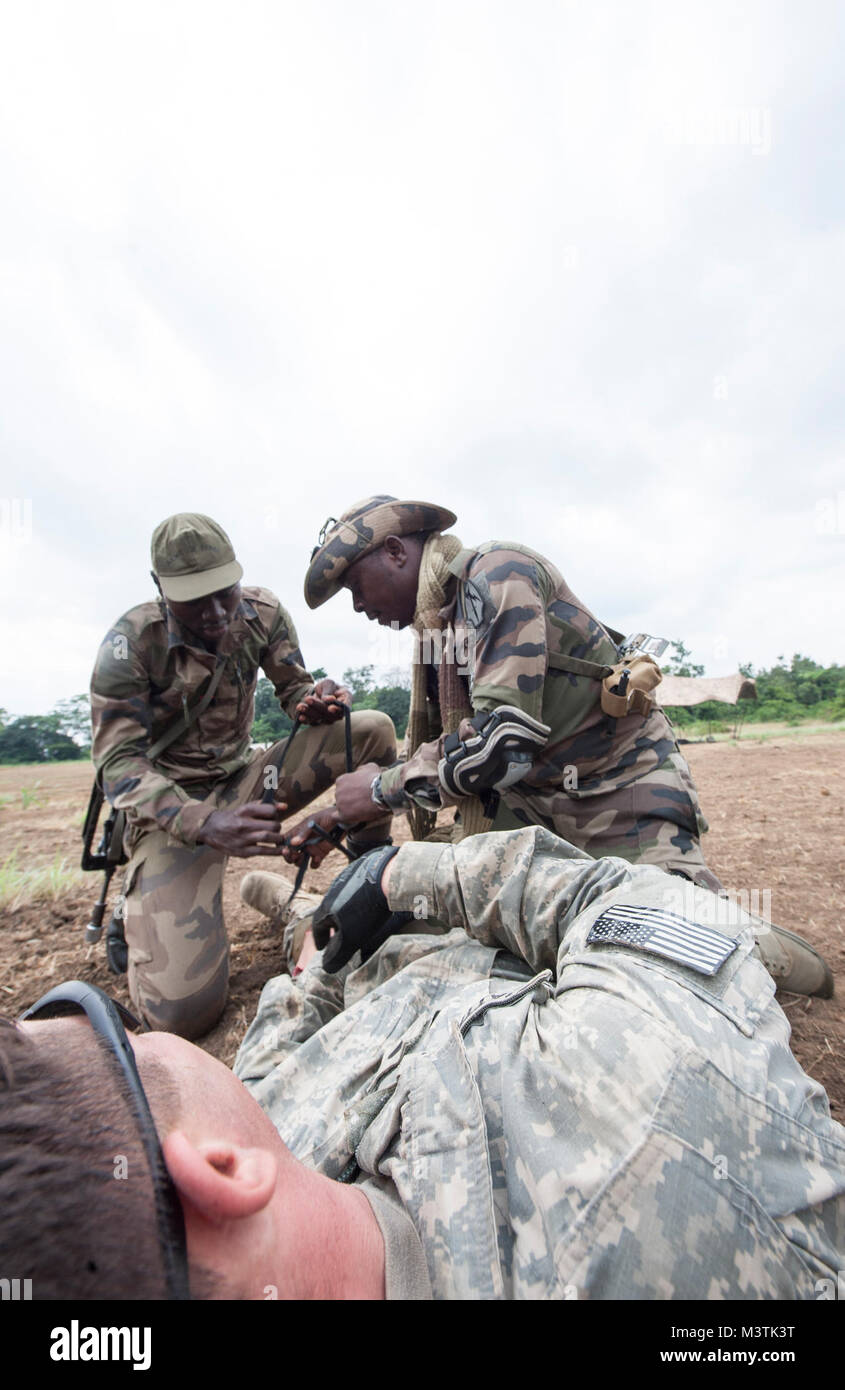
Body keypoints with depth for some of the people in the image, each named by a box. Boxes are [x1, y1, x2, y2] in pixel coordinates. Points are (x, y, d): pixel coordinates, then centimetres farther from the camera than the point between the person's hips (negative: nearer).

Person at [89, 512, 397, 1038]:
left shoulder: (261, 612, -5)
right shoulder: (131, 643, -17)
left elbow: (295, 690, 4)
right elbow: (118, 763, -18)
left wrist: (317, 700, -23)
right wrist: (204, 825, -36)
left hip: (243, 785, 4)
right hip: (172, 812, -4)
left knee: (372, 730, -13)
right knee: (183, 1010, -19)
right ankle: (140, 917, 15)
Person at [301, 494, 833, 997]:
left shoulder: (495, 573, -18)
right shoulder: (437, 622, 11)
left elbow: (502, 740, -27)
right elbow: (442, 747, 14)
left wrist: (384, 788, -14)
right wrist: (337, 815, 10)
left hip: (622, 791, -8)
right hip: (530, 798, 9)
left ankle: (768, 951, 17)